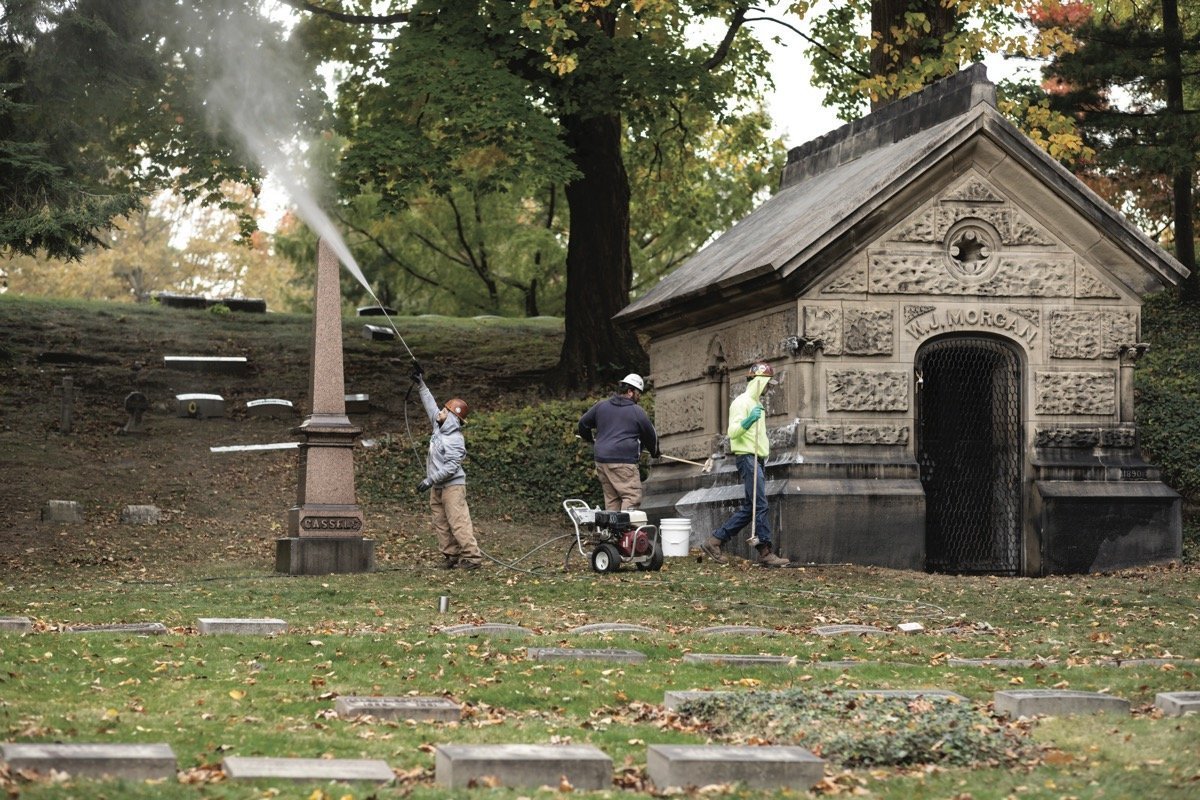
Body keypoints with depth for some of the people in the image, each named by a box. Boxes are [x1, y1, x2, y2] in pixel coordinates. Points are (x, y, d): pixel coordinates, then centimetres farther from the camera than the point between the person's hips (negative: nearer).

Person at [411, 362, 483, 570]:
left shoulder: (455, 441, -18)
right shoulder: (439, 427, 8)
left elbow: (450, 468, -24)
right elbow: (430, 405, 21)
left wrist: (430, 480, -23)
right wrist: (421, 385, 23)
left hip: (452, 486, -10)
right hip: (437, 488, 10)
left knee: (458, 522, -12)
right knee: (441, 524, 10)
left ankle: (472, 557, -13)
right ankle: (450, 556, 14)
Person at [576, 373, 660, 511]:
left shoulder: (601, 406, 13)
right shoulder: (637, 411, 0)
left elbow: (582, 424, 21)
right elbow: (650, 435, 12)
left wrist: (589, 438, 42)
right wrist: (655, 452, 31)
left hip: (601, 461, 7)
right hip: (623, 461, -6)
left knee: (611, 498, 11)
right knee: (632, 497, -10)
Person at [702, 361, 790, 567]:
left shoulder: (756, 403, 22)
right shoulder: (742, 402, -8)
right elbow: (732, 432, -17)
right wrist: (748, 421, -32)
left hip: (756, 460, 10)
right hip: (747, 458, -10)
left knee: (749, 508, 8)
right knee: (760, 505, -13)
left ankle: (714, 542, 9)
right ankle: (765, 552, -14)